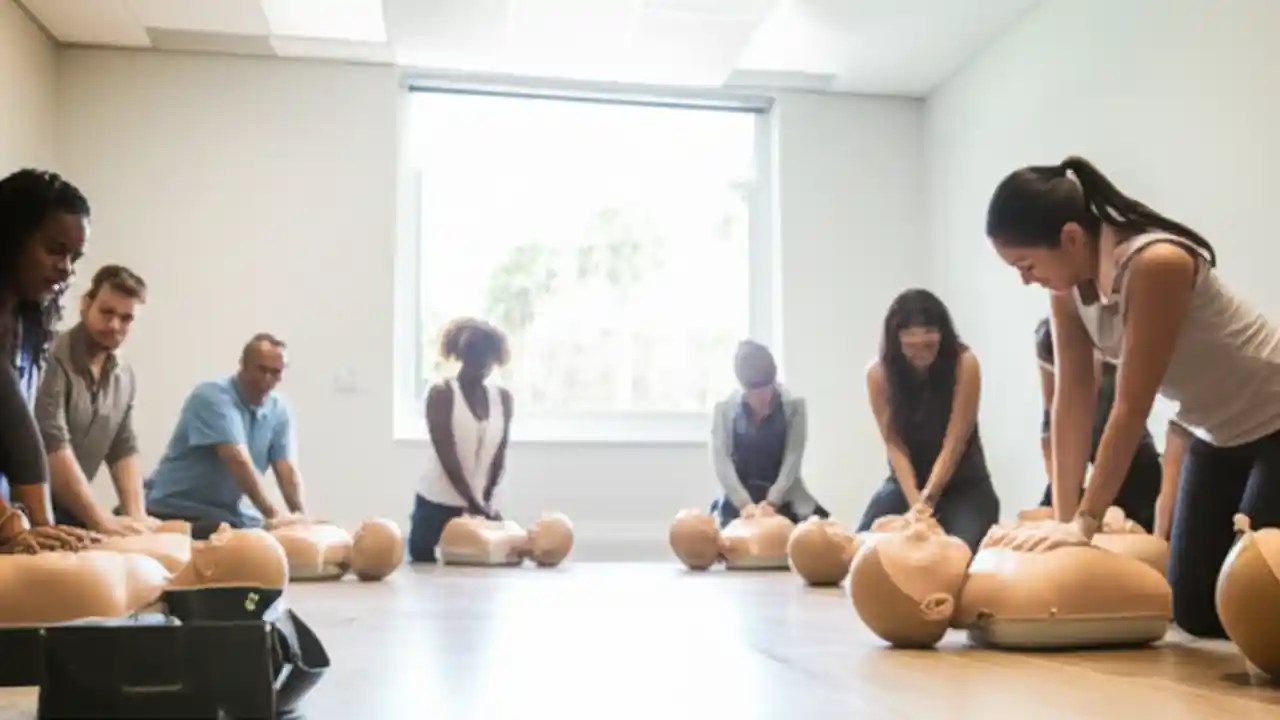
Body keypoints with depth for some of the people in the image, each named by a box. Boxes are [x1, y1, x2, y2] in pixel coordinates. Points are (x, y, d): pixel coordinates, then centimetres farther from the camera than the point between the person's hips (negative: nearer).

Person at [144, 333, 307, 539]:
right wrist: (272, 514, -34)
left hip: (232, 515, 6)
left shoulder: (280, 411, 0)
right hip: (177, 509, -6)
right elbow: (238, 461, -28)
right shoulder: (212, 397, -18)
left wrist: (301, 515, -25)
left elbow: (287, 469, -8)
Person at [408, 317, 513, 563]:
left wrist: (486, 502, -8)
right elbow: (447, 457, -14)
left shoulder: (503, 397, 5)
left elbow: (499, 457, 4)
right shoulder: (441, 394, -8)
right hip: (437, 505, -3)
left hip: (479, 505, 3)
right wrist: (475, 504, -20)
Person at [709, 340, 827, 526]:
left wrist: (773, 499, -20)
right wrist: (745, 504, -20)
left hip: (783, 498, 0)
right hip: (739, 500, 0)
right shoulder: (725, 409, -9)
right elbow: (721, 461, -12)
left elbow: (793, 456, -12)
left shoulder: (793, 405, -10)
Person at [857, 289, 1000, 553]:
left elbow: (954, 443, -19)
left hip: (963, 483, -2)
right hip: (906, 481, 2)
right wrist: (915, 501, -26)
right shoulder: (878, 373, -12)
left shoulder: (964, 364, -18)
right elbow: (894, 445, -14)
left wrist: (928, 499, -26)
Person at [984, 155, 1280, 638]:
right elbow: (1072, 401, -11)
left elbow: (1132, 406, -31)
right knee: (1193, 608, 4)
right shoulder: (1067, 287, -10)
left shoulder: (1156, 264, -32)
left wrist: (1085, 522, -30)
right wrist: (1064, 518, -15)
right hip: (1217, 434, 7)